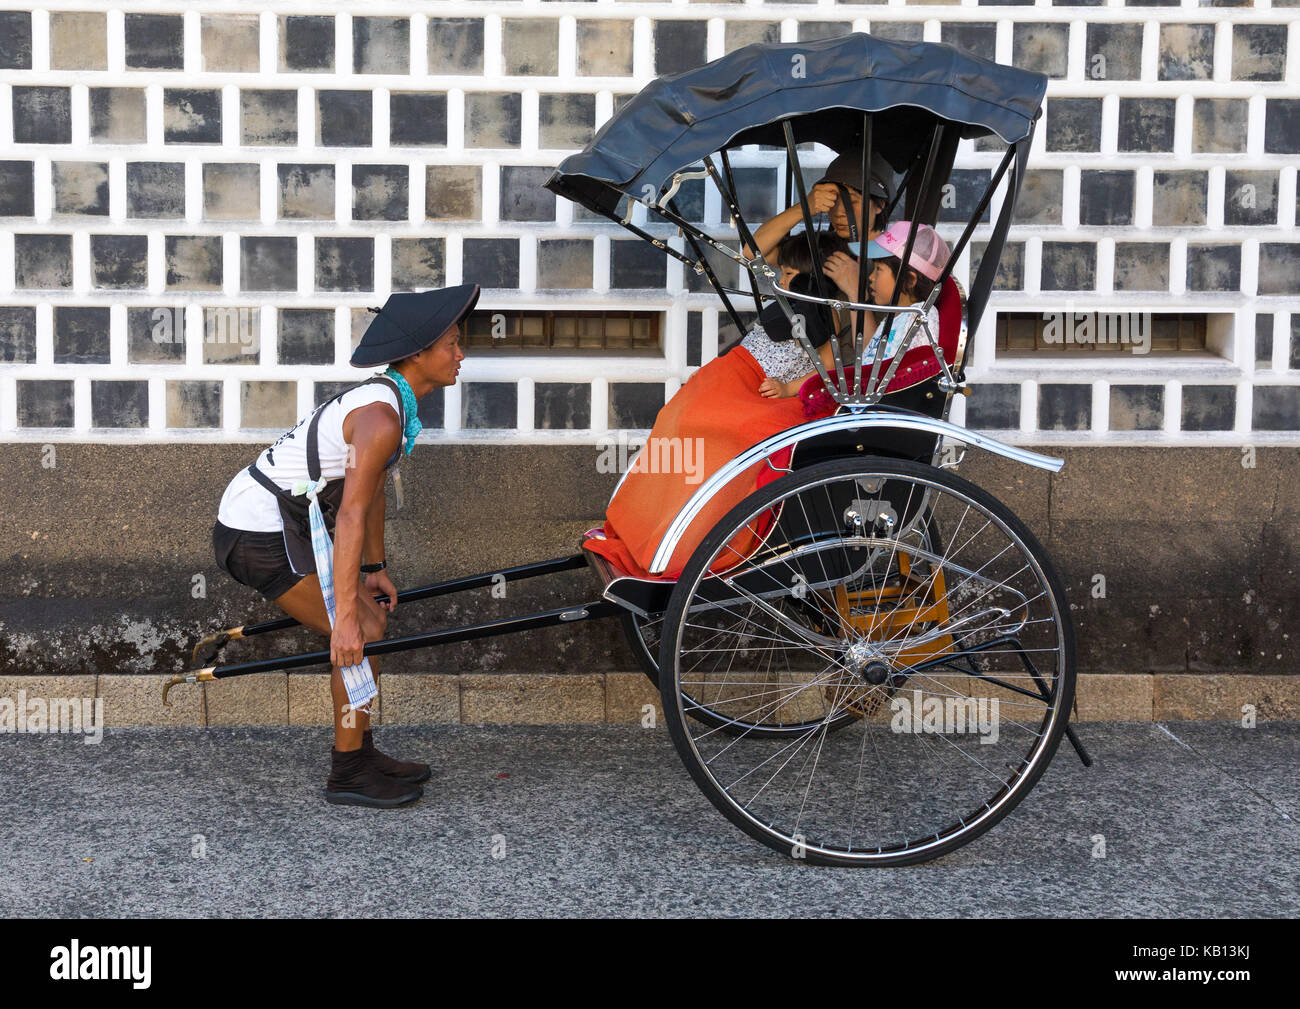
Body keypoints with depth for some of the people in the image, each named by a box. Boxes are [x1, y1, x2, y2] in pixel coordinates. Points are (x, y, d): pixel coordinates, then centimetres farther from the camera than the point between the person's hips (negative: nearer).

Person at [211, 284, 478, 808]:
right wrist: (345, 617, -28)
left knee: (371, 620, 12)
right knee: (362, 636, -8)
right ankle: (347, 775, 4)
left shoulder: (387, 399, 9)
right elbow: (351, 517, -27)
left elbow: (371, 491, 20)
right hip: (260, 535, -10)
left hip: (281, 524, 10)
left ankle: (360, 752, 23)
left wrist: (376, 568, 28)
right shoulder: (382, 417, -22)